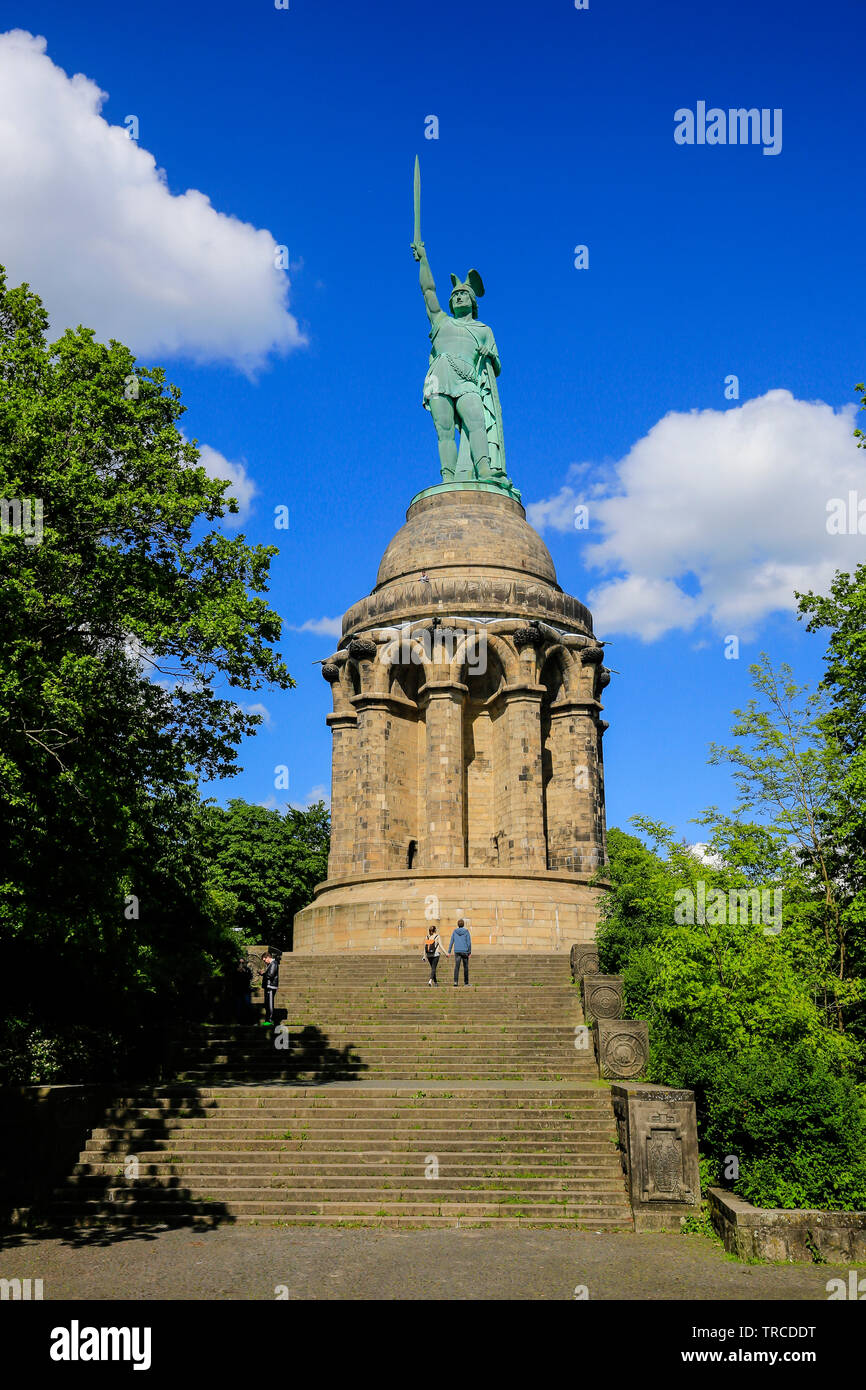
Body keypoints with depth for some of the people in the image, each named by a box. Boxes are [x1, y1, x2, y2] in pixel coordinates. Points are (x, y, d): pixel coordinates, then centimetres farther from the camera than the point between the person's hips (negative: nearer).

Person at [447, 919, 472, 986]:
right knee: (466, 967, 11)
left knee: (456, 967, -3)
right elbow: (469, 942, -5)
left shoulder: (454, 931, 2)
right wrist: (470, 952, 0)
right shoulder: (466, 931, -4)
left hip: (457, 951, 1)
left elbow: (451, 941, 3)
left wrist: (449, 951, 7)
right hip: (465, 951, -1)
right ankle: (466, 982, 17)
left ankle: (455, 982, -18)